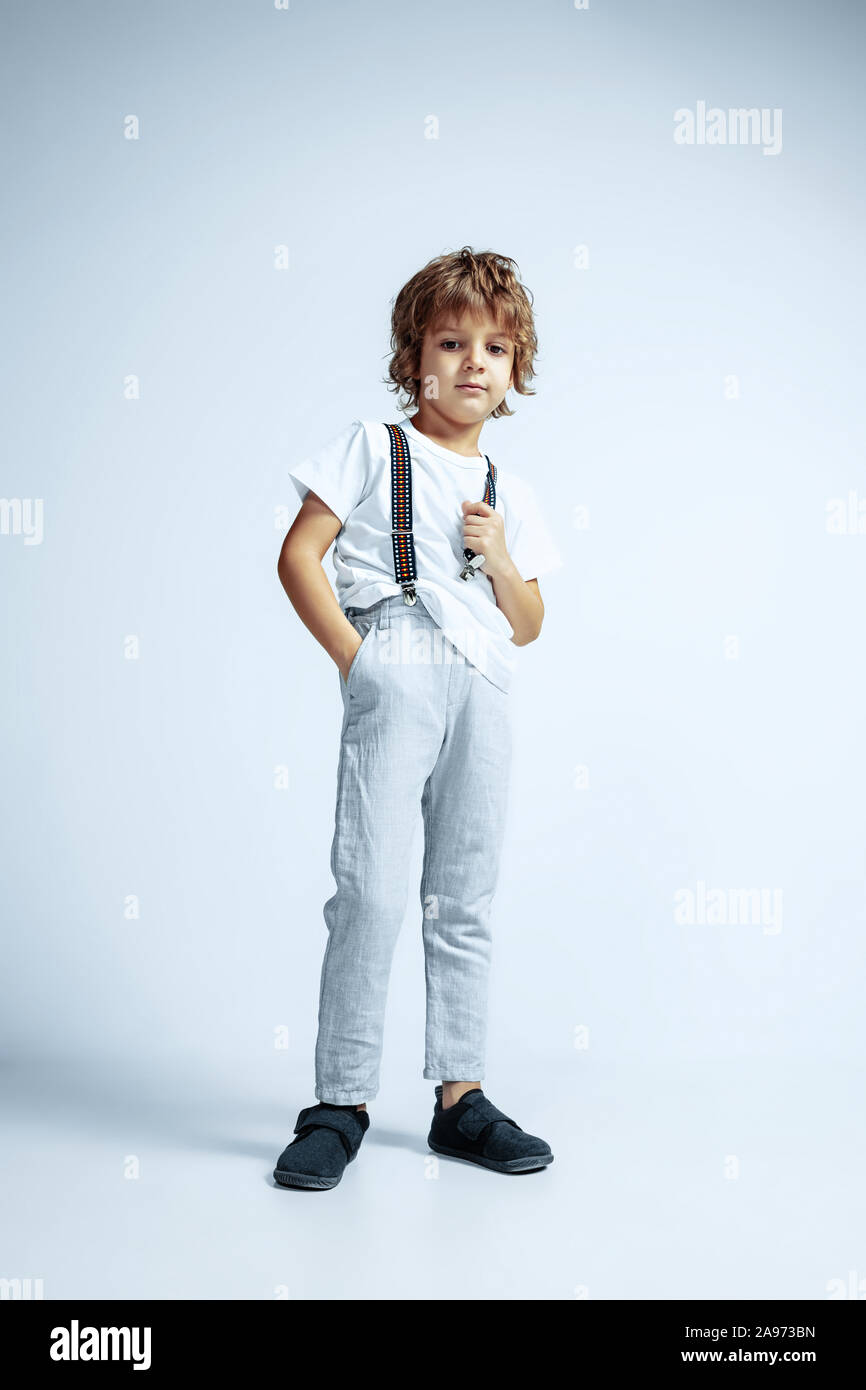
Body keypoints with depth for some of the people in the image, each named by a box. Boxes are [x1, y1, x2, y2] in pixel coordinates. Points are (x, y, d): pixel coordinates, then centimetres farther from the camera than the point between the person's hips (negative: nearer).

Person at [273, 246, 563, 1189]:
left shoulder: (511, 496, 20)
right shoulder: (372, 447, 9)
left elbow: (528, 625, 20)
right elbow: (299, 555, 1)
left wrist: (499, 556, 2)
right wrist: (350, 653, -7)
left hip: (484, 688, 5)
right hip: (393, 676, -4)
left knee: (466, 897, 7)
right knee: (371, 887, -12)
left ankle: (459, 1095, 16)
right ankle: (341, 1101, -1)